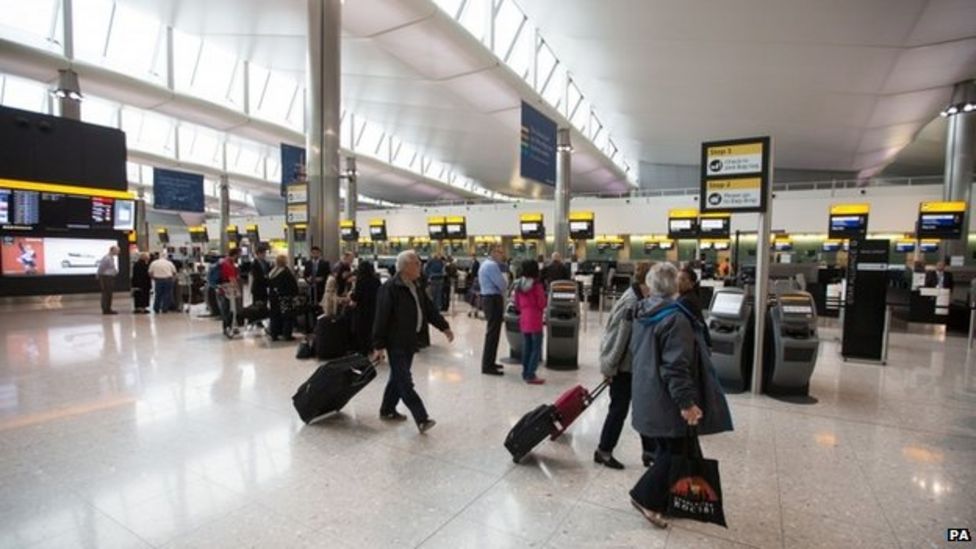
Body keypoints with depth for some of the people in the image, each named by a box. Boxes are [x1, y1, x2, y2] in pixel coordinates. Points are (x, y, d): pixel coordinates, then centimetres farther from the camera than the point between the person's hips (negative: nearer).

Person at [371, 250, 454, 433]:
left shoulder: (414, 287, 10)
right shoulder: (390, 288, -17)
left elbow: (429, 308, 16)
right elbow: (381, 318, -19)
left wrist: (444, 327, 12)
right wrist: (379, 345, -20)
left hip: (410, 341, 9)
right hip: (396, 342, -9)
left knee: (398, 378, 17)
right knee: (405, 382, -5)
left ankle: (387, 410, 32)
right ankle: (421, 418, -5)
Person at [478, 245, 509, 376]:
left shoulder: (485, 264, 18)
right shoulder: (492, 265, -16)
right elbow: (503, 285, -18)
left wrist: (502, 286, 6)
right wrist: (507, 284, 3)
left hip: (488, 298, 11)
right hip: (493, 300, -11)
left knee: (492, 332, 17)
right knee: (493, 333, -8)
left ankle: (489, 362, 26)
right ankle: (487, 366, -4)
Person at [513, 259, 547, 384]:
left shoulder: (519, 284, 5)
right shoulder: (537, 285, -14)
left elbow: (517, 303, 11)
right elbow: (541, 304, -12)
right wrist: (541, 310, 9)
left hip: (523, 319, 7)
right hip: (535, 319, -7)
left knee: (526, 346, 14)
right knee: (536, 348, 0)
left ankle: (525, 373, 22)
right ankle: (530, 375, 0)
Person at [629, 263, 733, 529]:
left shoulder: (642, 314, 5)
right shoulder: (675, 318, -21)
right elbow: (676, 366, -25)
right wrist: (686, 401, -21)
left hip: (648, 395, 9)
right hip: (667, 400, -8)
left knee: (667, 449, 20)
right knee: (677, 452, 7)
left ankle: (663, 500, 30)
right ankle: (645, 496, 12)